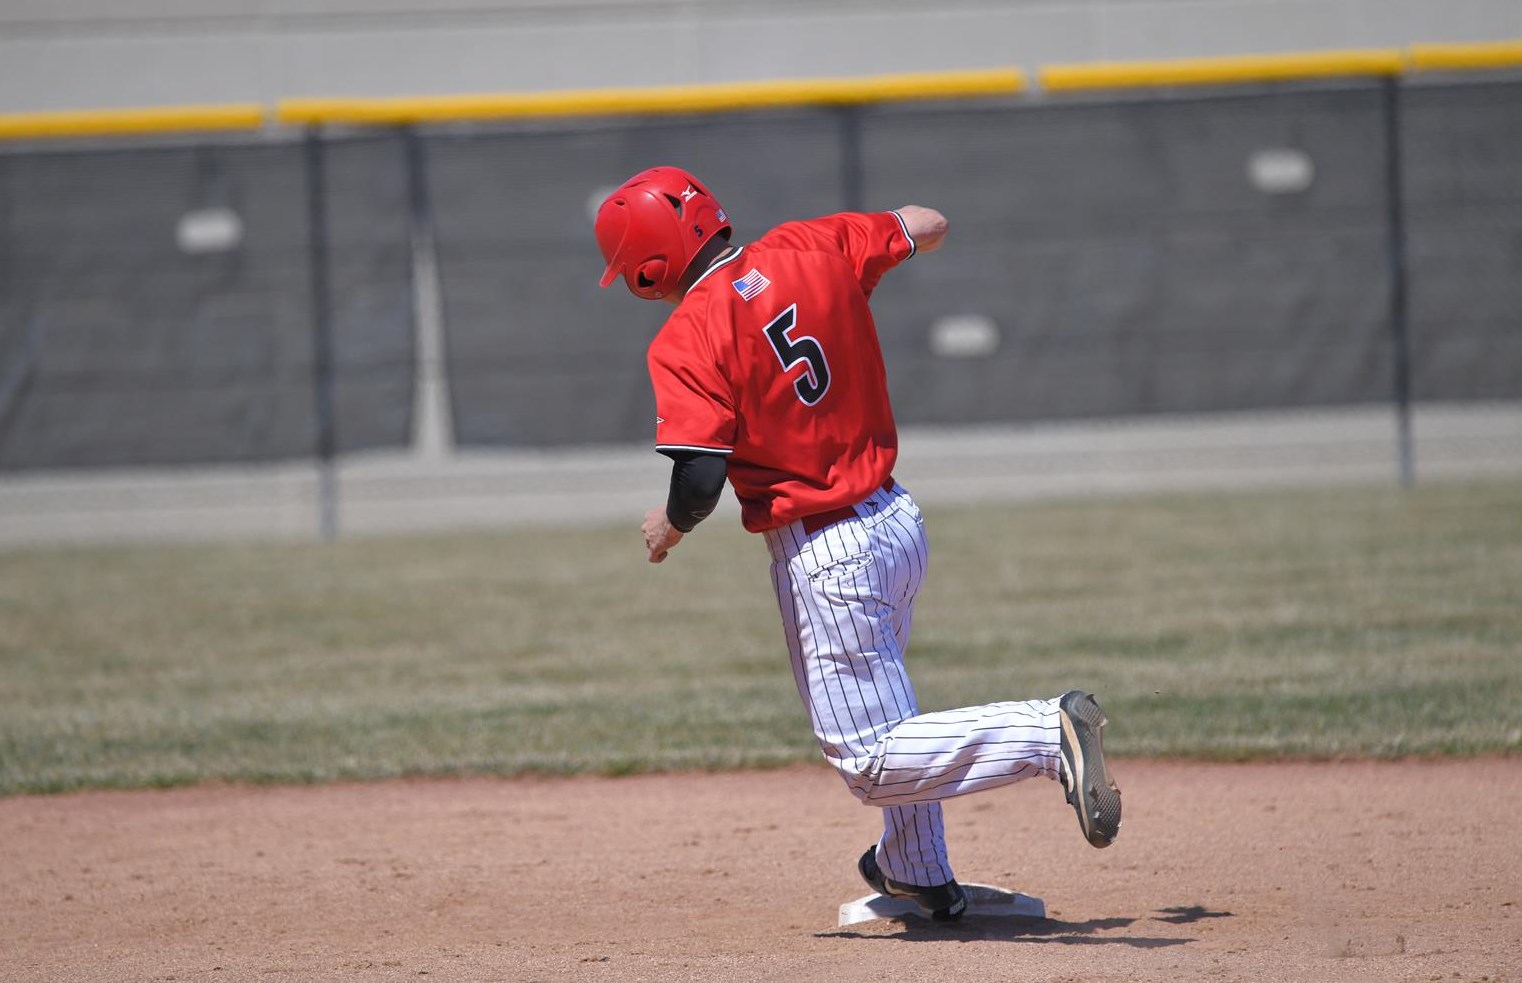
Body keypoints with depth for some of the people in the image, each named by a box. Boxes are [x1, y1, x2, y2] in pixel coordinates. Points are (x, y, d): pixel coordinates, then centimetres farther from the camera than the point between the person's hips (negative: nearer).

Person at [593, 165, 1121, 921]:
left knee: (869, 761, -1)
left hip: (825, 553, -8)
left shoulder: (687, 340, -18)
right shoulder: (808, 249, 0)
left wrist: (668, 527, -2)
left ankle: (1050, 733, -17)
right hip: (899, 519, 8)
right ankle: (919, 876, 43)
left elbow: (700, 479, -23)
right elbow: (927, 227, 12)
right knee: (880, 715, 29)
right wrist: (856, 240, 31)